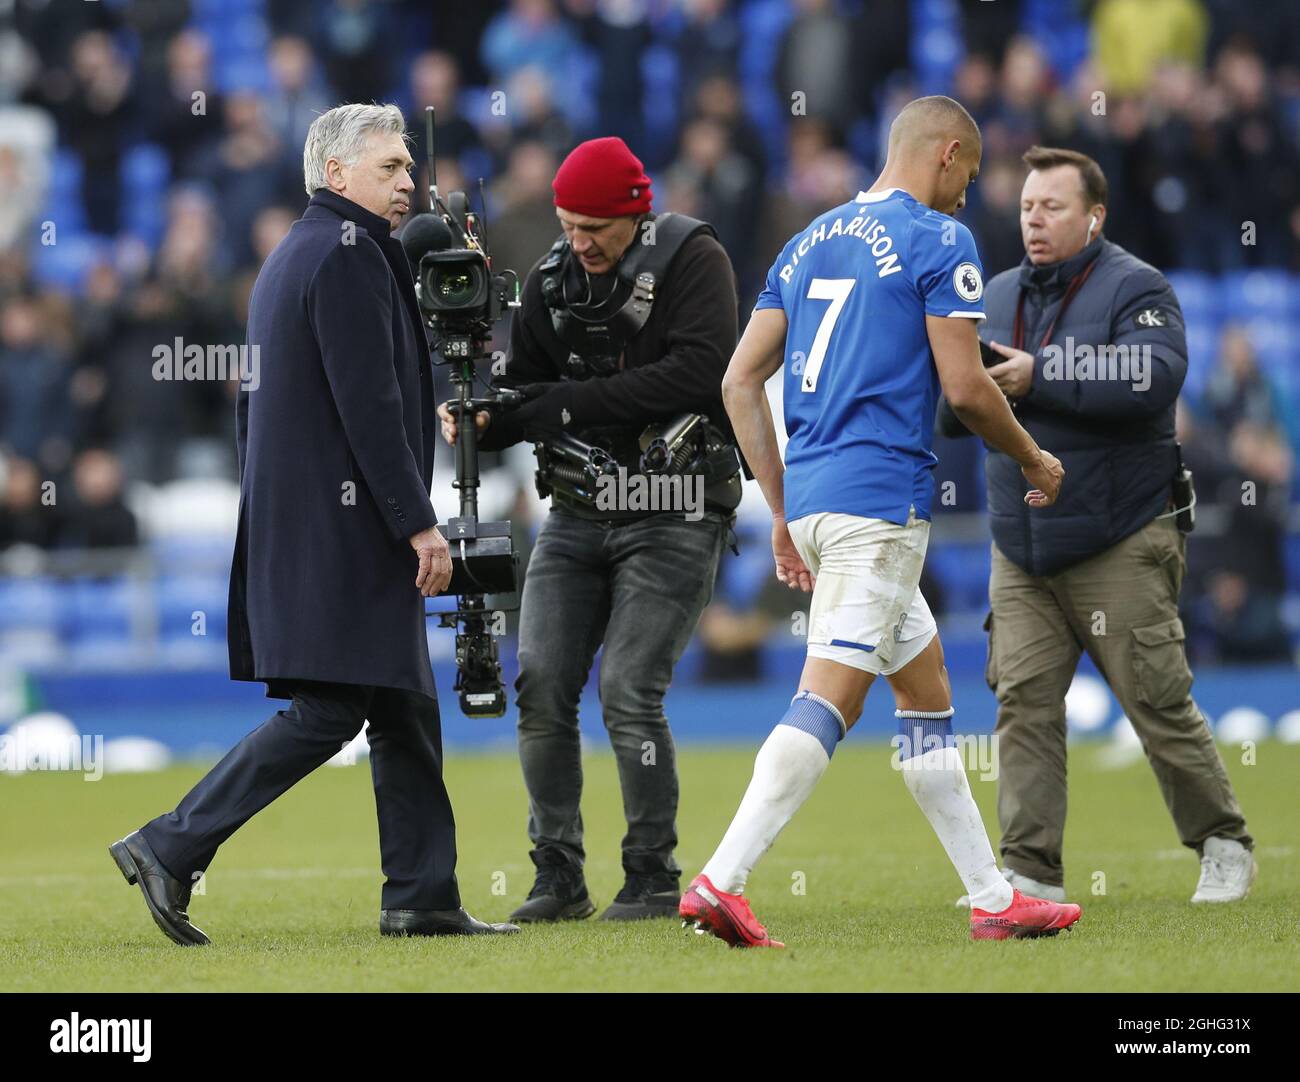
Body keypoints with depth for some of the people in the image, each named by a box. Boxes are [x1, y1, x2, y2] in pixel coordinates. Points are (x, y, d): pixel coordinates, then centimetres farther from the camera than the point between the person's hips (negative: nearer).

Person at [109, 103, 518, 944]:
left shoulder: (295, 253, 19)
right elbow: (368, 404, -19)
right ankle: (171, 849, -10)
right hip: (343, 525, -11)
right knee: (327, 711, -10)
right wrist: (418, 522, -18)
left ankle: (423, 898, 11)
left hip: (301, 520, 11)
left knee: (406, 707, 10)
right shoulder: (348, 253, -12)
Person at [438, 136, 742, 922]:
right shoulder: (554, 279, 9)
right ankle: (559, 877, 7)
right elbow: (528, 394, 10)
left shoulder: (693, 260, -8)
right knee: (542, 687, -3)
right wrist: (482, 420, -15)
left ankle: (655, 878, 1)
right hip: (577, 512, 6)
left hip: (671, 518, -6)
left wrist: (567, 404, -20)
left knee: (629, 693, -13)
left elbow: (701, 372, -21)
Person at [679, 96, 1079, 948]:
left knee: (928, 690, 15)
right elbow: (963, 386, -10)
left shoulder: (811, 242, 18)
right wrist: (1034, 461, 8)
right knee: (830, 700, -13)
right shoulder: (938, 241, -4)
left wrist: (784, 513, 19)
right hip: (882, 498, -9)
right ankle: (720, 883, -23)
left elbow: (741, 380, 15)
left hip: (809, 497, 9)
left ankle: (994, 899, 17)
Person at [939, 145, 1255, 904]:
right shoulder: (1000, 297, 13)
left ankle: (1224, 845, 15)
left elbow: (1155, 377, -24)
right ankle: (1031, 869, -4)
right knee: (1023, 701, -5)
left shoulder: (1136, 289, -6)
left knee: (1160, 703, -2)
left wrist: (1038, 377, -28)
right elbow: (953, 416, 16)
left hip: (1121, 548, -5)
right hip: (1021, 550, 5)